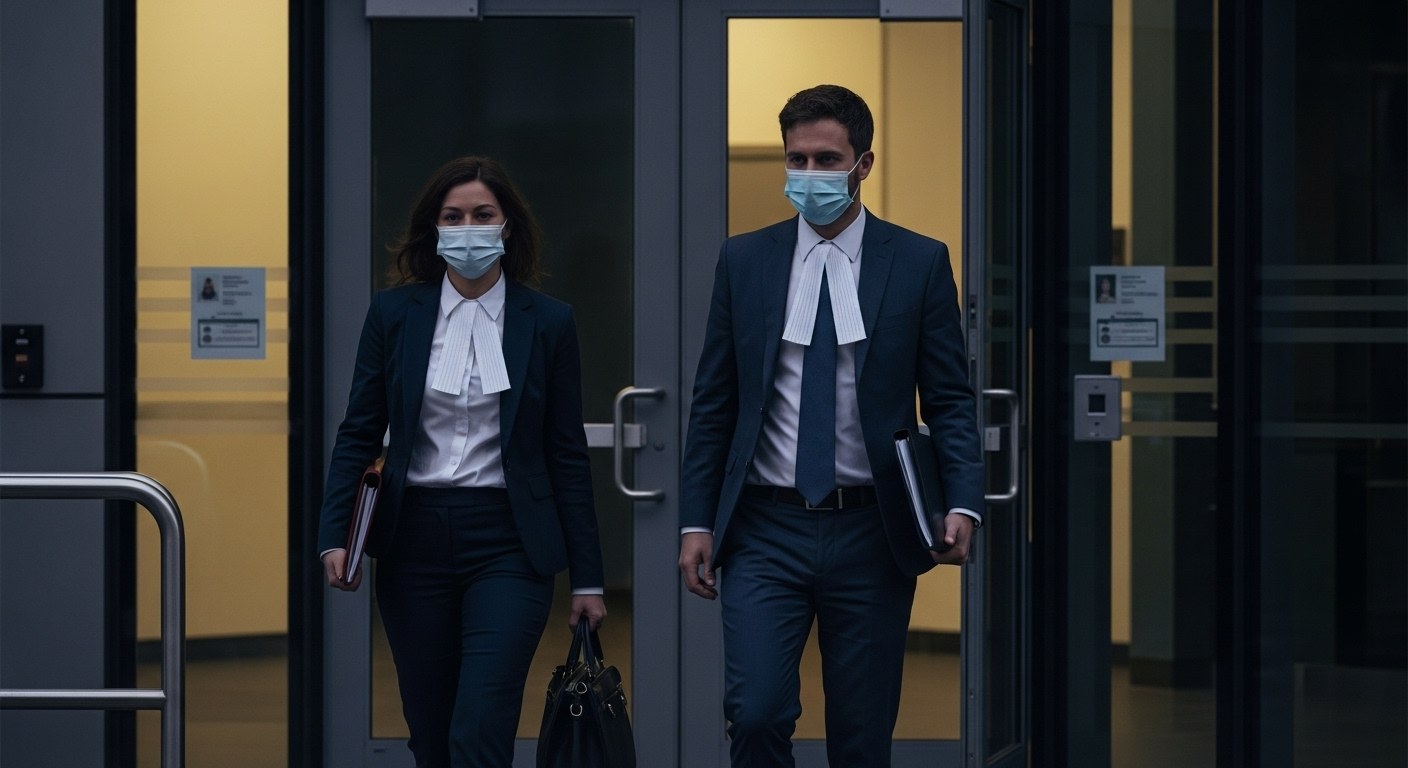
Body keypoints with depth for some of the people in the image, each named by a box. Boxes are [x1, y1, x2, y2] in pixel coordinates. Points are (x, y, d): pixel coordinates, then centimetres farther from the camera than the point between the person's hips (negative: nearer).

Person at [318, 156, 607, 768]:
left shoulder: (548, 322, 1)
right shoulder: (393, 314, 4)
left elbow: (567, 454, 3)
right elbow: (359, 433, 6)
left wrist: (587, 577, 3)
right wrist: (333, 534, -6)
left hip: (509, 544, -2)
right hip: (415, 540, 2)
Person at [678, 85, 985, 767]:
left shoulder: (920, 263, 2)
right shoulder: (743, 261, 6)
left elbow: (950, 400, 1)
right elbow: (713, 403, 9)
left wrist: (962, 503, -15)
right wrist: (696, 520, 2)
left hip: (871, 534, 0)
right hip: (765, 531, 0)